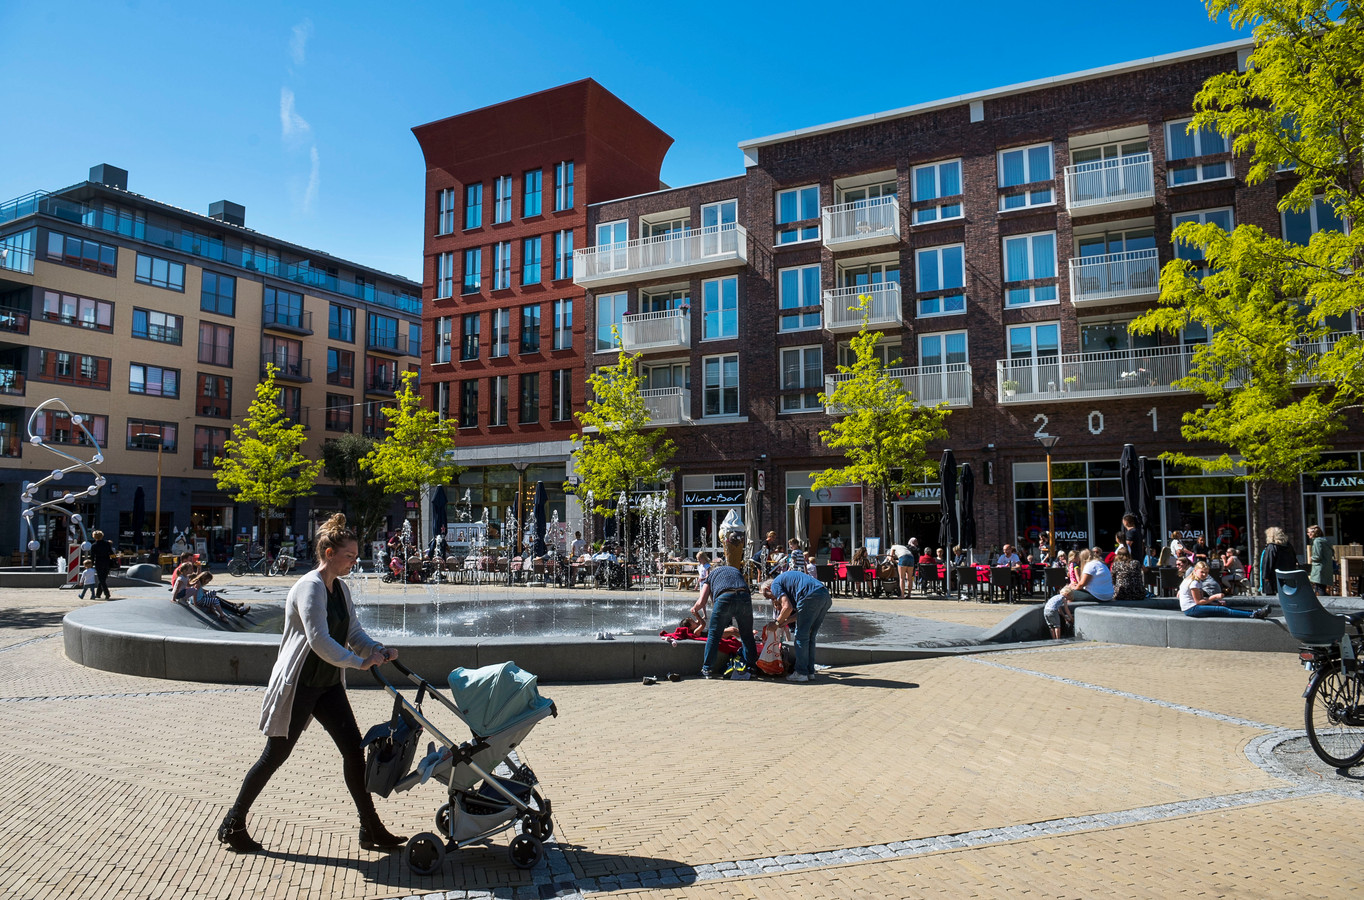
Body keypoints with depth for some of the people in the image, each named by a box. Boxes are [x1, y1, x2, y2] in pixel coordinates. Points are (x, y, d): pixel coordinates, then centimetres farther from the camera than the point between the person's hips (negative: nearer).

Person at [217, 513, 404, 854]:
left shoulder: (340, 588, 9)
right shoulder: (309, 587, -18)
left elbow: (354, 633, 9)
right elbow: (319, 641, -25)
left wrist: (378, 650, -9)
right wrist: (360, 661, -24)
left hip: (328, 685, 8)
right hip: (298, 684, -8)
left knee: (353, 748, 3)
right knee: (275, 755, 4)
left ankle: (371, 829, 9)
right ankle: (233, 824, 24)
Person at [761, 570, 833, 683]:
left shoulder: (775, 584, 10)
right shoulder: (787, 578, 35)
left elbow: (788, 607, -5)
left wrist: (778, 622, 11)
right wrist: (786, 621, 23)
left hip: (812, 596, -9)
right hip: (825, 596, 9)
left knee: (801, 636, 1)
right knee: (810, 637, 17)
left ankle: (801, 673, 3)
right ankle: (810, 671, 20)